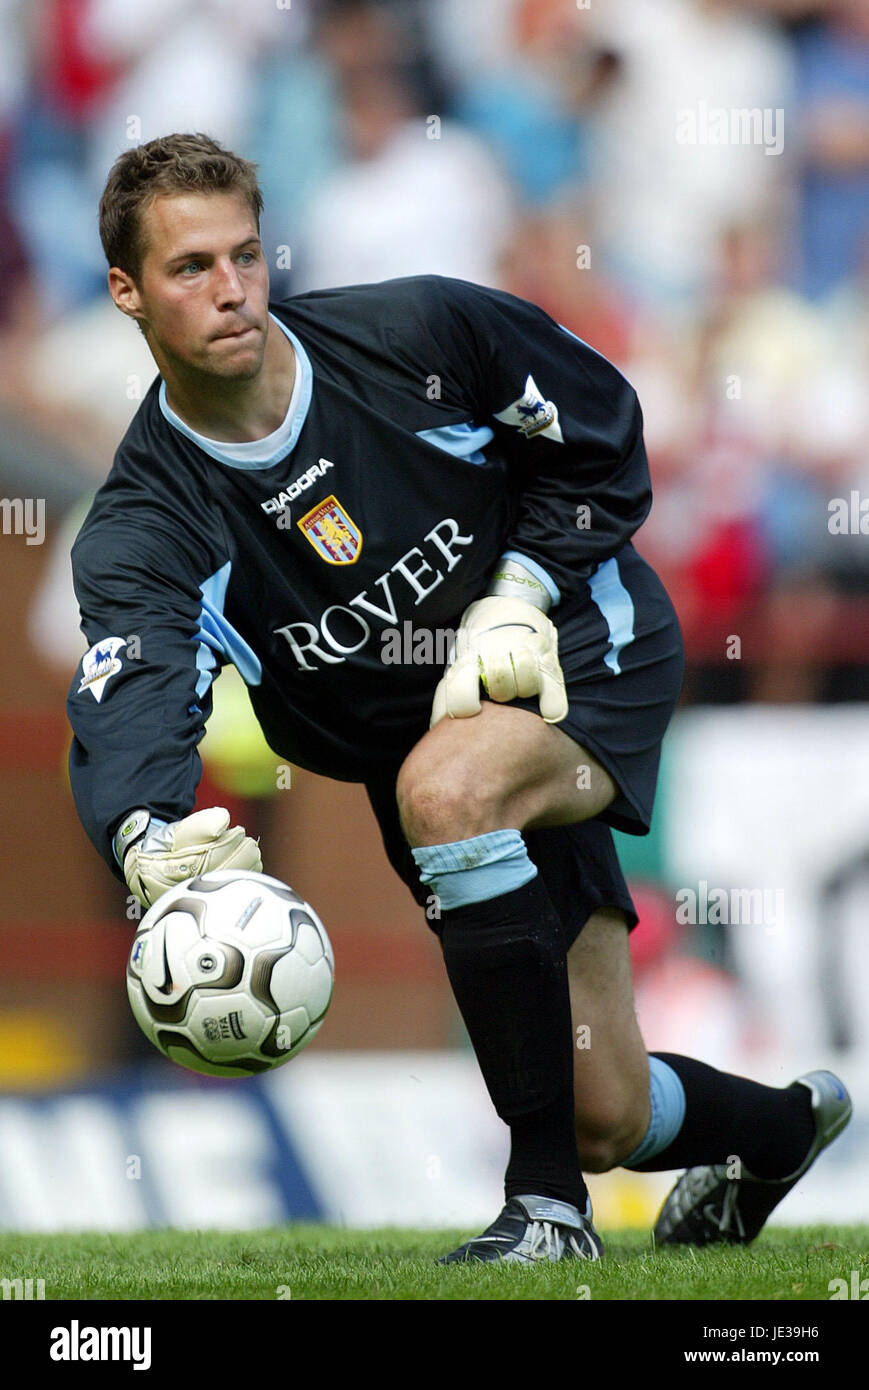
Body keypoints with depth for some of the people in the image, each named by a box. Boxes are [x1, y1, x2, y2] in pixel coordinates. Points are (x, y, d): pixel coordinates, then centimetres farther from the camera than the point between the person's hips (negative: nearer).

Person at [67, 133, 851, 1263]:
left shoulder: (417, 334, -16)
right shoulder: (141, 532, -18)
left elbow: (601, 437, 0)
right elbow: (128, 708, -37)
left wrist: (518, 599, -14)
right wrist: (150, 838, -59)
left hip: (585, 651, -3)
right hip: (427, 730, 3)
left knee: (445, 784, -37)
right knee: (608, 1121, 1)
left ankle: (550, 1197, -30)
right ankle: (779, 1129, 40)